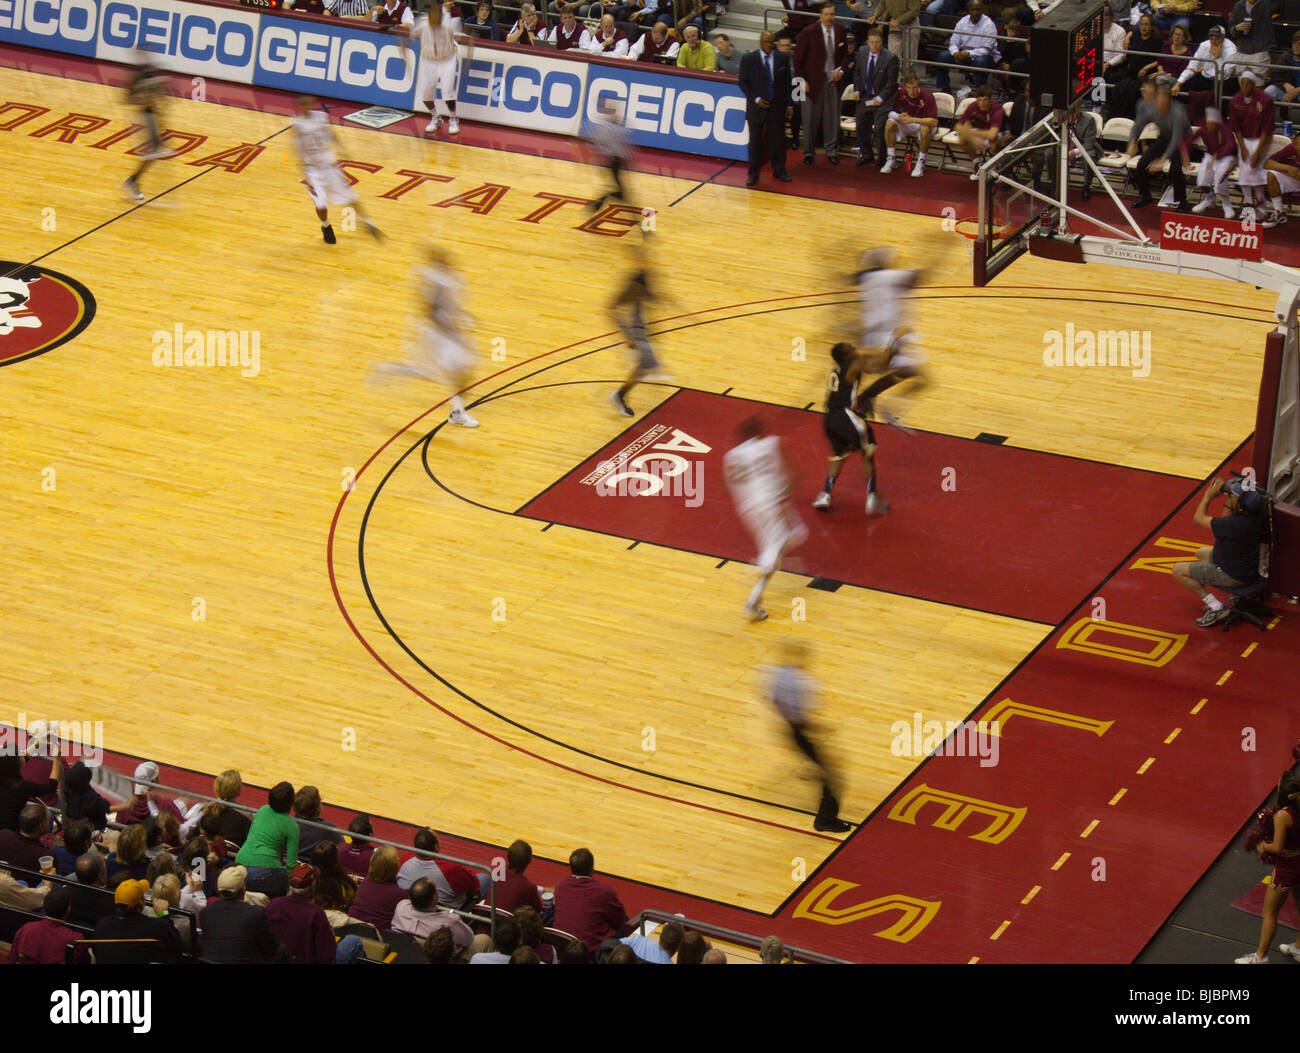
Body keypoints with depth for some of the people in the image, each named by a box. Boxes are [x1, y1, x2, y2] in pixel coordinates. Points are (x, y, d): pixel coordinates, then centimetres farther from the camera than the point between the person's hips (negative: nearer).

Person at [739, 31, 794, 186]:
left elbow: (787, 82, 7)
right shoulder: (748, 60, -3)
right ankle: (753, 172, 14)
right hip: (756, 106, -1)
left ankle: (779, 170, 21)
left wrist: (789, 104, 4)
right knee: (755, 140, 4)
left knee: (778, 139, 7)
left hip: (777, 106, 1)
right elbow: (742, 82, 0)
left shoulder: (783, 59, 2)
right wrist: (755, 98, -11)